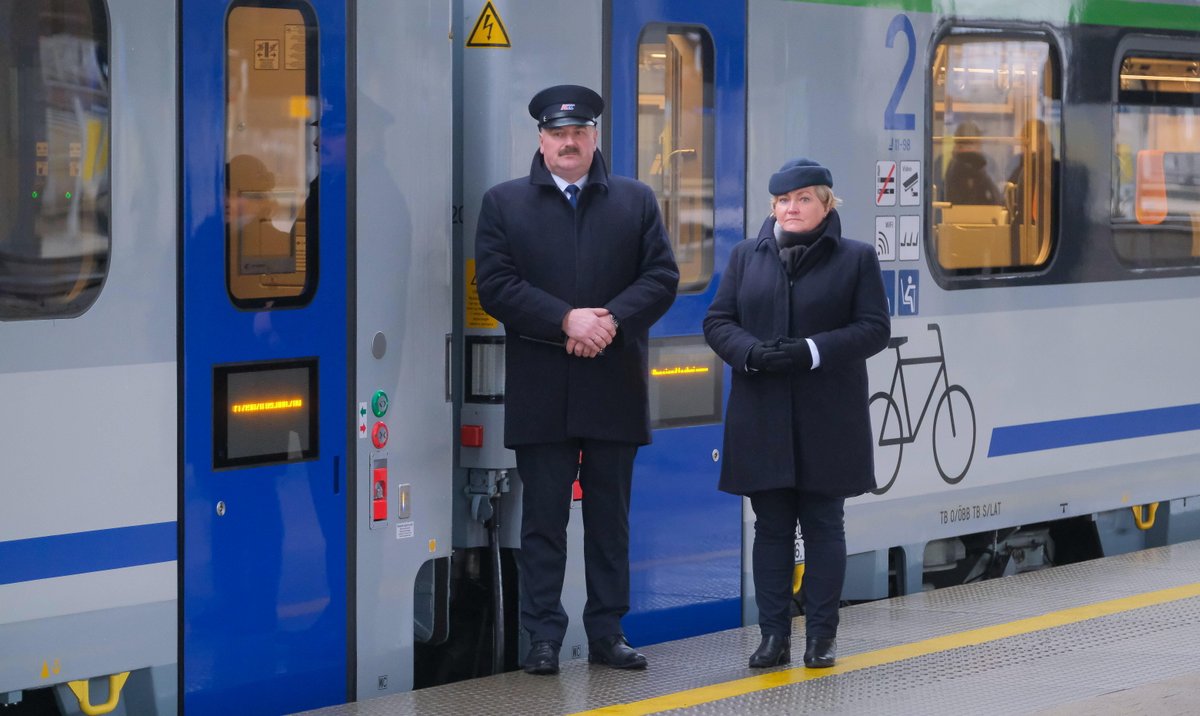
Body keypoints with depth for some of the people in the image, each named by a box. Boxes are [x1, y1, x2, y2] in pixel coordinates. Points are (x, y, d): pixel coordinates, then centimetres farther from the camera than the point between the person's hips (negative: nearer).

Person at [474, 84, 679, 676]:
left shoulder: (636, 201, 10)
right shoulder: (504, 203, 5)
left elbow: (662, 277, 2)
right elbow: (495, 284, -5)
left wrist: (611, 320, -15)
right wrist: (567, 320, -16)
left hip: (614, 388, 2)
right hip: (540, 393, -1)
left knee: (610, 517, 7)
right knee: (543, 517, 2)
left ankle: (607, 632, 14)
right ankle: (543, 637, 6)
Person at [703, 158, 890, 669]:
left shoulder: (856, 259, 2)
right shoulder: (746, 257, 10)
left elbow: (874, 328, -4)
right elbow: (717, 321, 8)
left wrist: (812, 352, -17)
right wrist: (751, 352, -13)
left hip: (827, 421, -2)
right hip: (762, 420, 2)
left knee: (823, 526, 3)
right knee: (771, 528, 4)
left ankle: (821, 636, 9)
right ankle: (774, 636, 8)